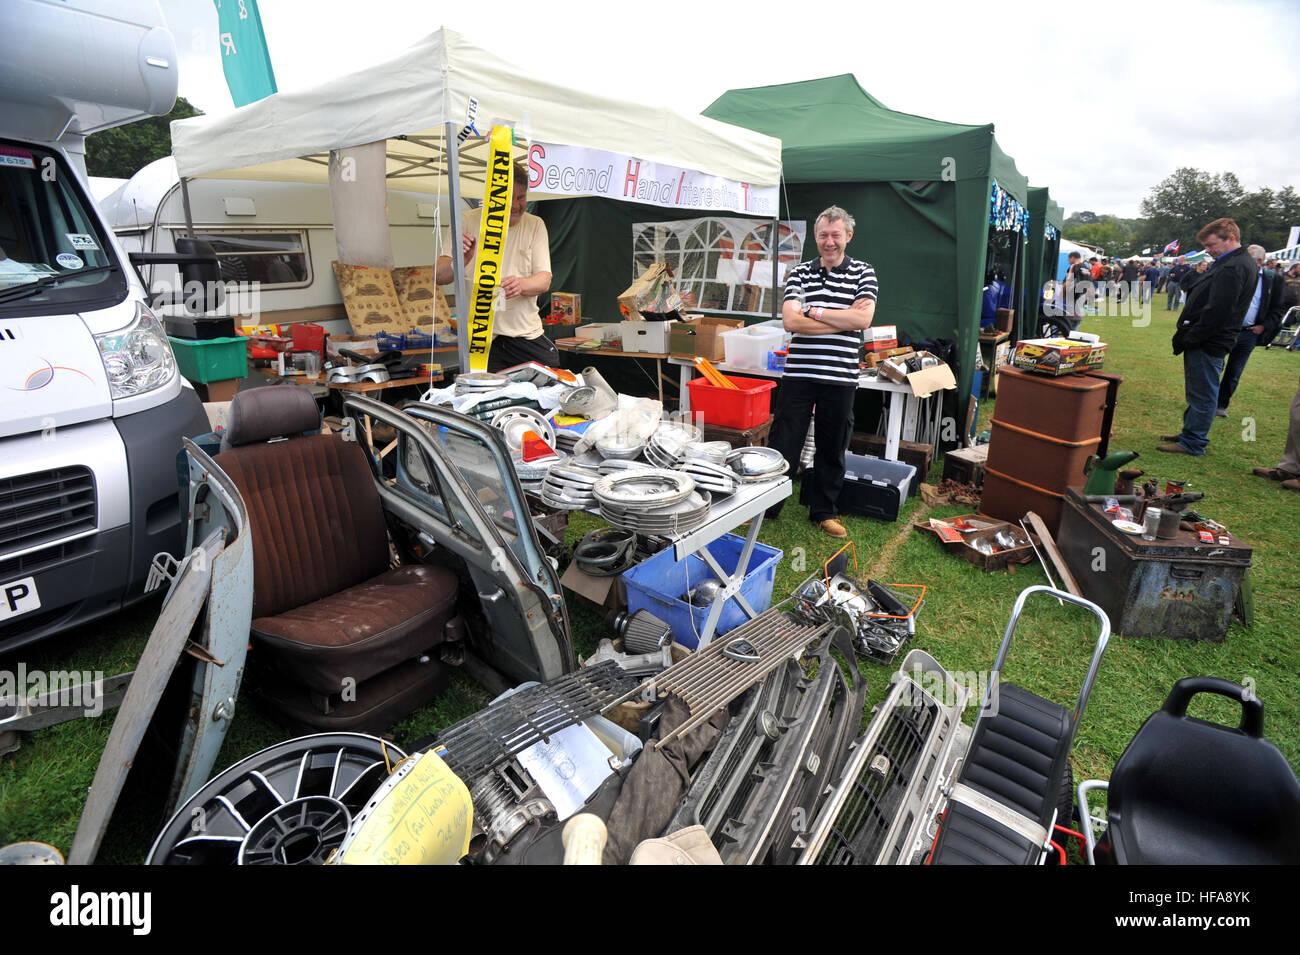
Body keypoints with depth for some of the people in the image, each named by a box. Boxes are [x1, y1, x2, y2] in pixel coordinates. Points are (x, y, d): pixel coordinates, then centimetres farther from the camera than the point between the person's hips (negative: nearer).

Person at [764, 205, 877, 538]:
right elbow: (791, 321, -9)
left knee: (832, 449, 11)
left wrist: (814, 311, -9)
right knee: (783, 444, 4)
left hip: (840, 378, 1)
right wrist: (844, 319, -10)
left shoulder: (863, 273, 6)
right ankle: (766, 507, 19)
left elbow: (863, 319, -11)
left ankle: (823, 511, 27)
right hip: (799, 373, 0)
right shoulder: (799, 272, 6)